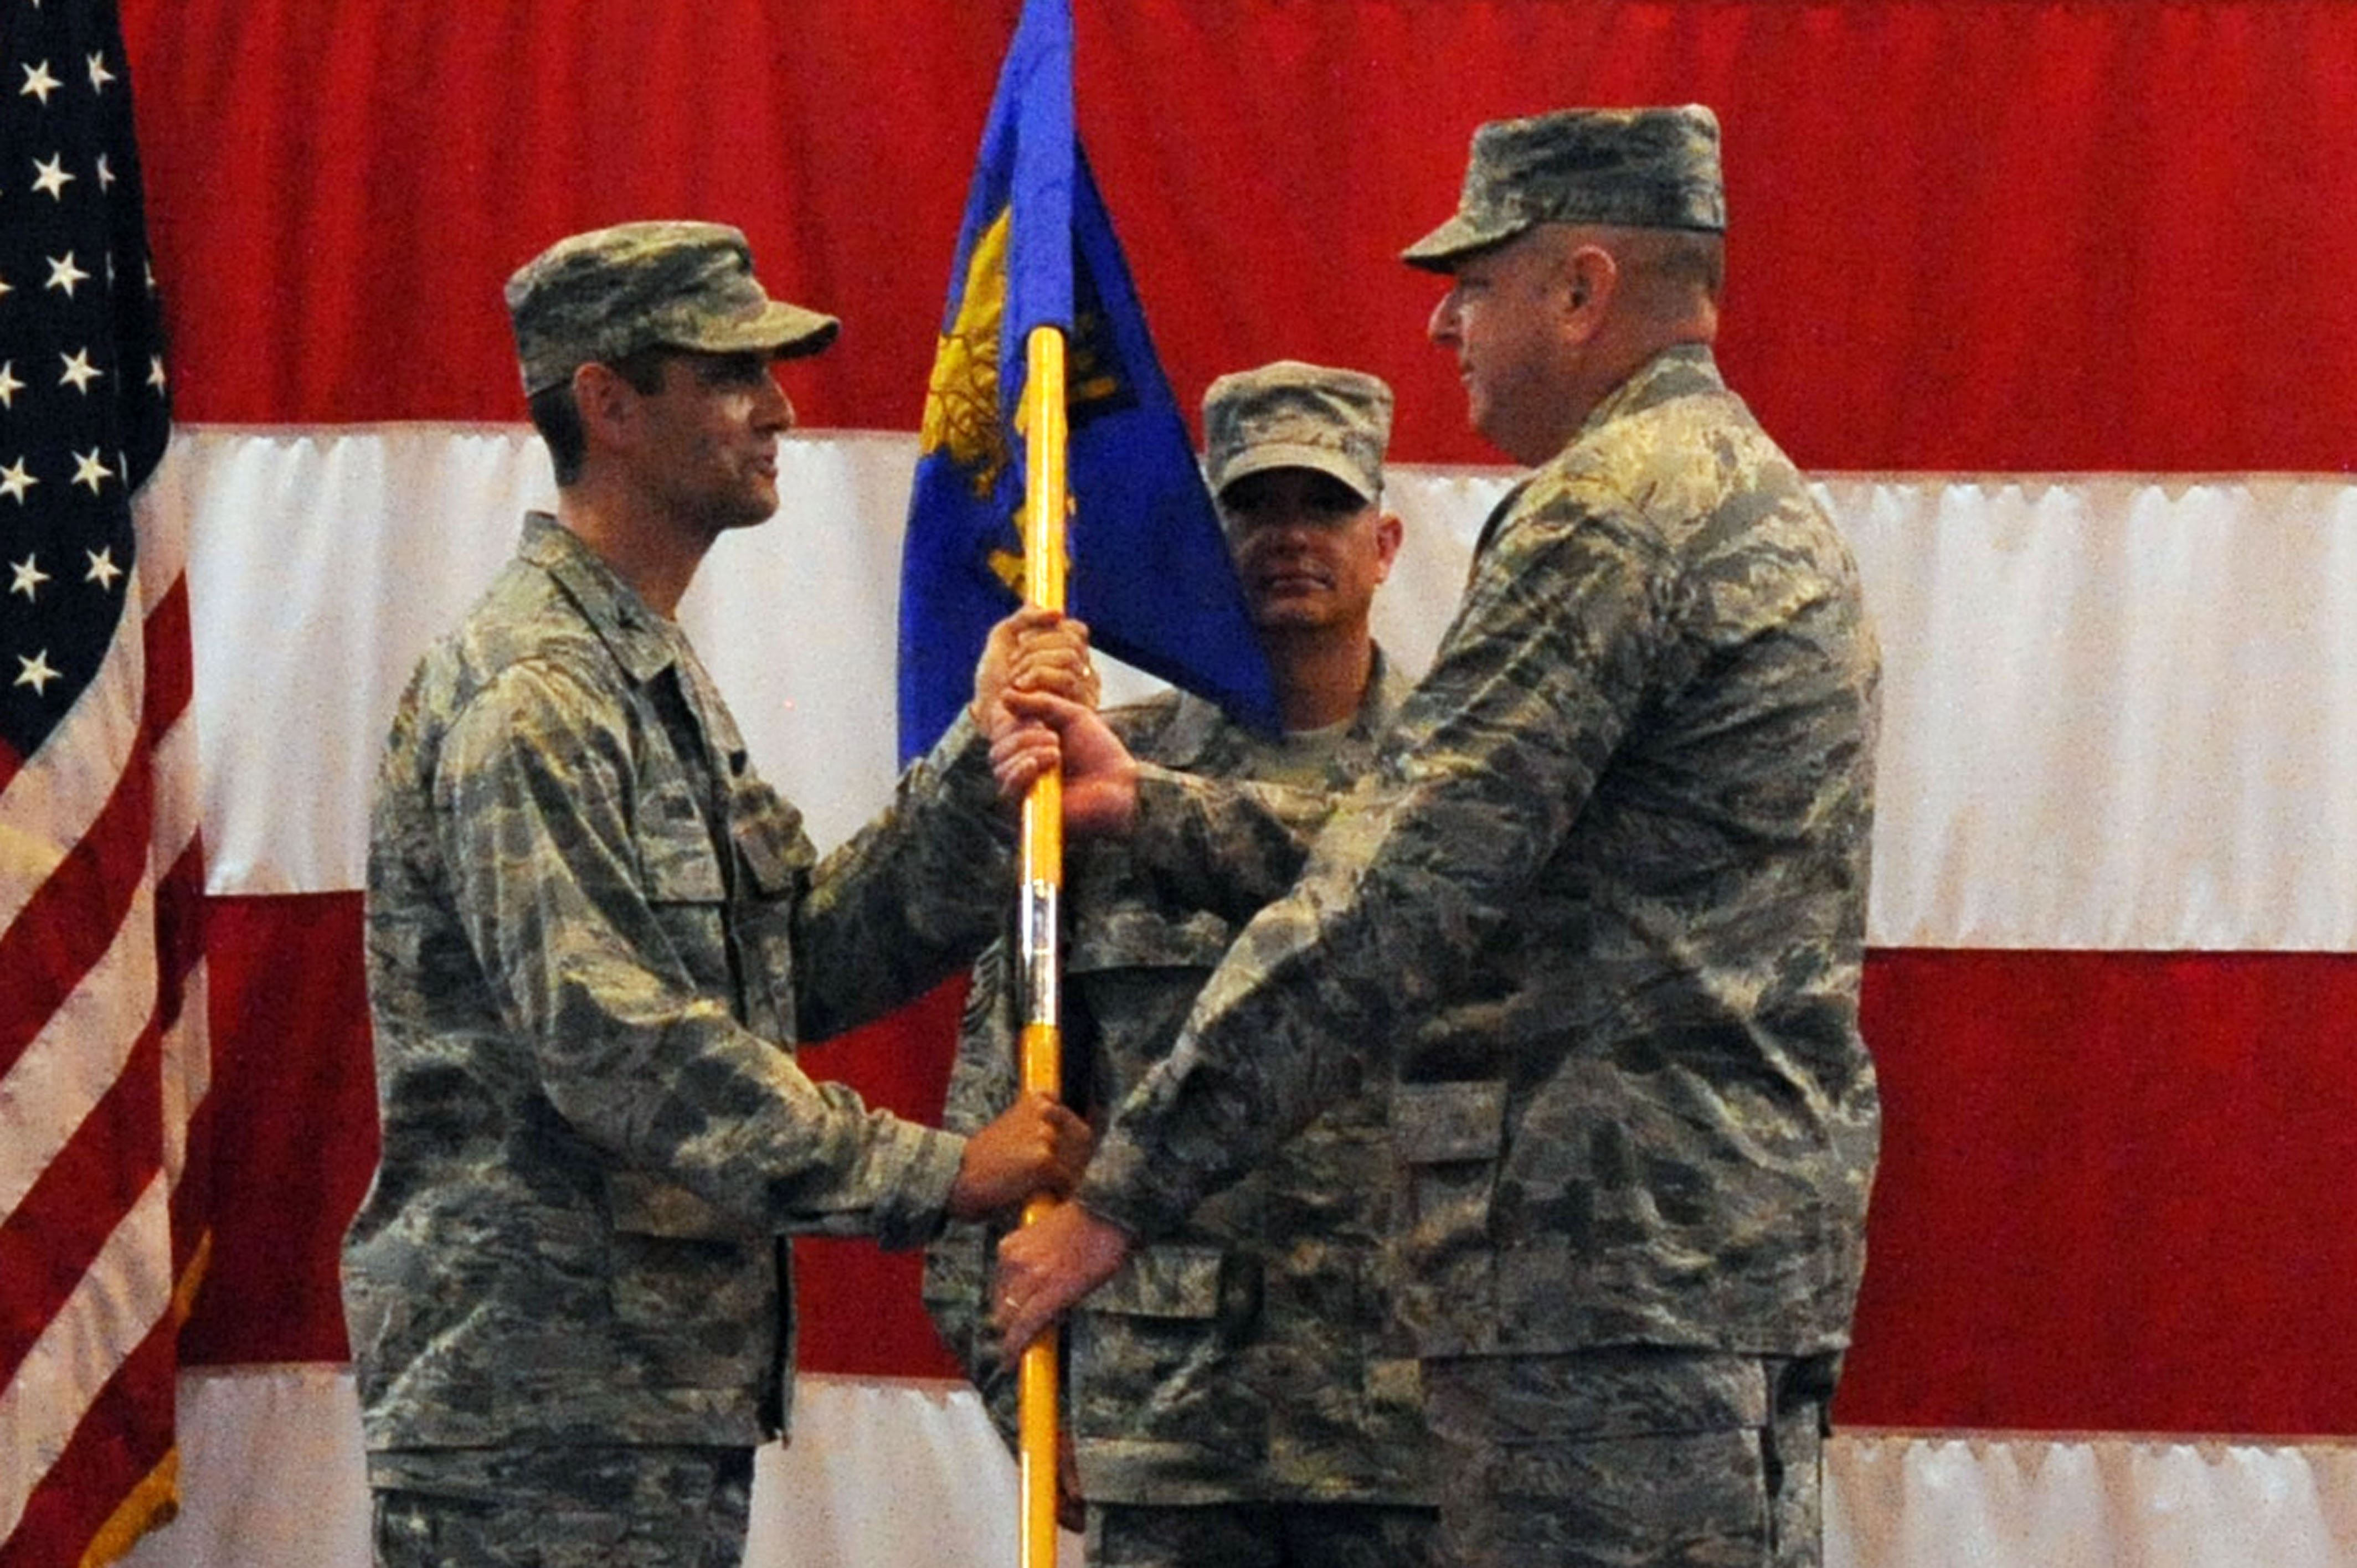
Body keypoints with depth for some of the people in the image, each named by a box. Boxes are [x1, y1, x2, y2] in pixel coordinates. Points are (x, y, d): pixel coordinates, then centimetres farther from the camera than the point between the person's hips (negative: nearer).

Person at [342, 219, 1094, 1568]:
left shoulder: (661, 684, 20)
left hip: (674, 1406, 10)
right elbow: (610, 1042, -22)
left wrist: (980, 770, 1)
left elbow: (807, 969, 13)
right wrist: (936, 1173, -19)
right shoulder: (526, 696, -13)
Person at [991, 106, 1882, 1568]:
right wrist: (1145, 802, 23)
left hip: (1619, 1267, -11)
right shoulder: (1754, 497, 21)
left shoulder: (1607, 514, -13)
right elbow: (1446, 855, 22)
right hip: (1747, 1231, 11)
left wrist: (1122, 1192, -14)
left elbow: (1390, 906, -17)